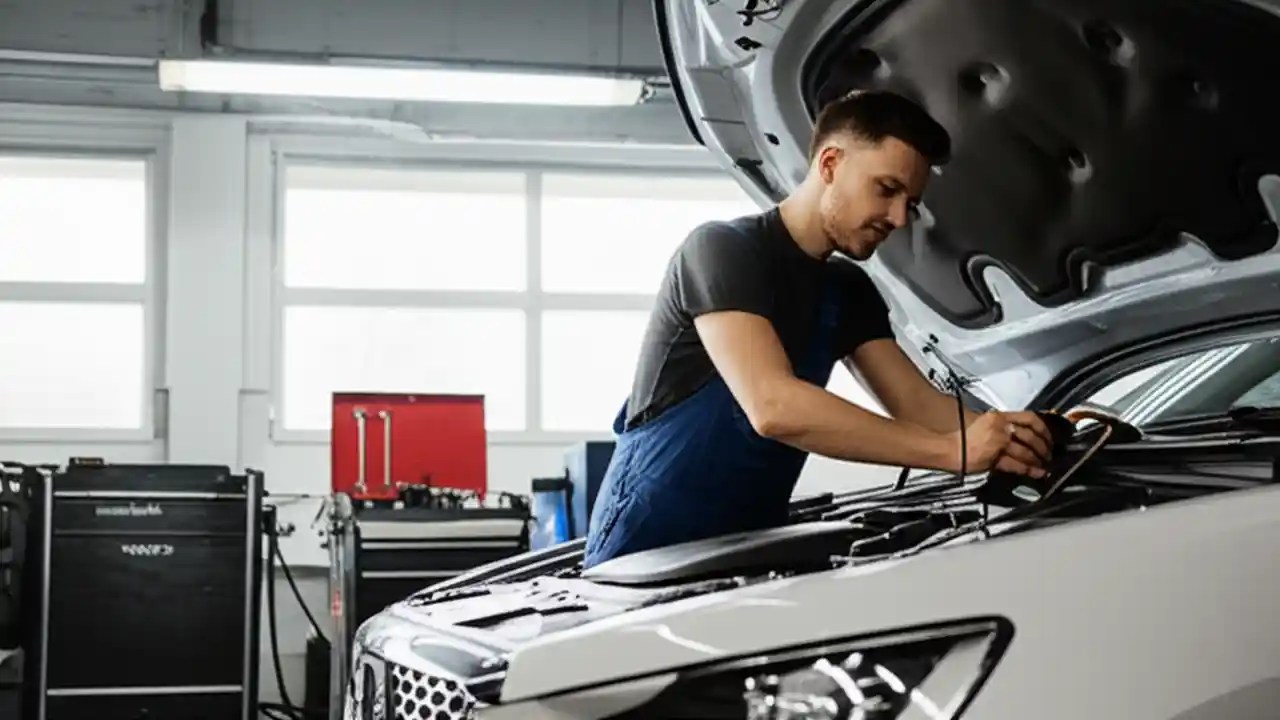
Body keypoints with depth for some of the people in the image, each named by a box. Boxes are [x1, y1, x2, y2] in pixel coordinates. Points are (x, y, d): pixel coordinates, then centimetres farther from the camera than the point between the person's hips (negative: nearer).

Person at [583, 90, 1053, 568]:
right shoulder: (722, 249, -16)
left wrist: (1007, 438, -16)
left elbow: (918, 405, 4)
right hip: (650, 548, -7)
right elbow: (773, 407, -29)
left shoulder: (848, 291, 10)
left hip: (749, 547, 7)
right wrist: (954, 452, -31)